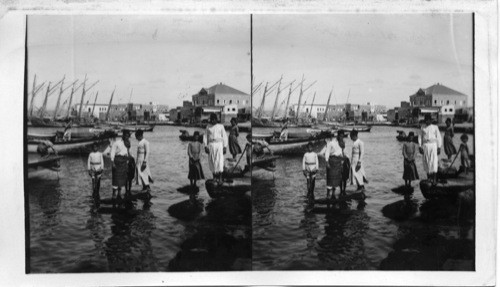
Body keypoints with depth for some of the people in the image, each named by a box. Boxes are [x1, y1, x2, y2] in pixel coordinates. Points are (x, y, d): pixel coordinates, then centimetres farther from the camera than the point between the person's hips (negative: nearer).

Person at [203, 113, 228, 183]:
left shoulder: (221, 126, 7)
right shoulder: (208, 127, 11)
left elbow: (224, 137, 7)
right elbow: (205, 137, 11)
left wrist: (225, 147, 1)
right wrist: (206, 146, 0)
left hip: (219, 144, -2)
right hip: (211, 145, 2)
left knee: (220, 161, -12)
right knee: (212, 161, 1)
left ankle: (220, 178, -14)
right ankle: (214, 177, 11)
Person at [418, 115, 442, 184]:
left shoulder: (435, 127, 4)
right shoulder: (423, 127, 8)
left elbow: (438, 137, 5)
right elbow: (420, 137, 10)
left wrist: (439, 147, 1)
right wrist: (420, 146, 2)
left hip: (433, 145, -2)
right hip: (425, 145, 2)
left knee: (434, 161, -10)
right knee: (426, 161, 2)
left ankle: (434, 179, -13)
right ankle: (429, 177, 13)